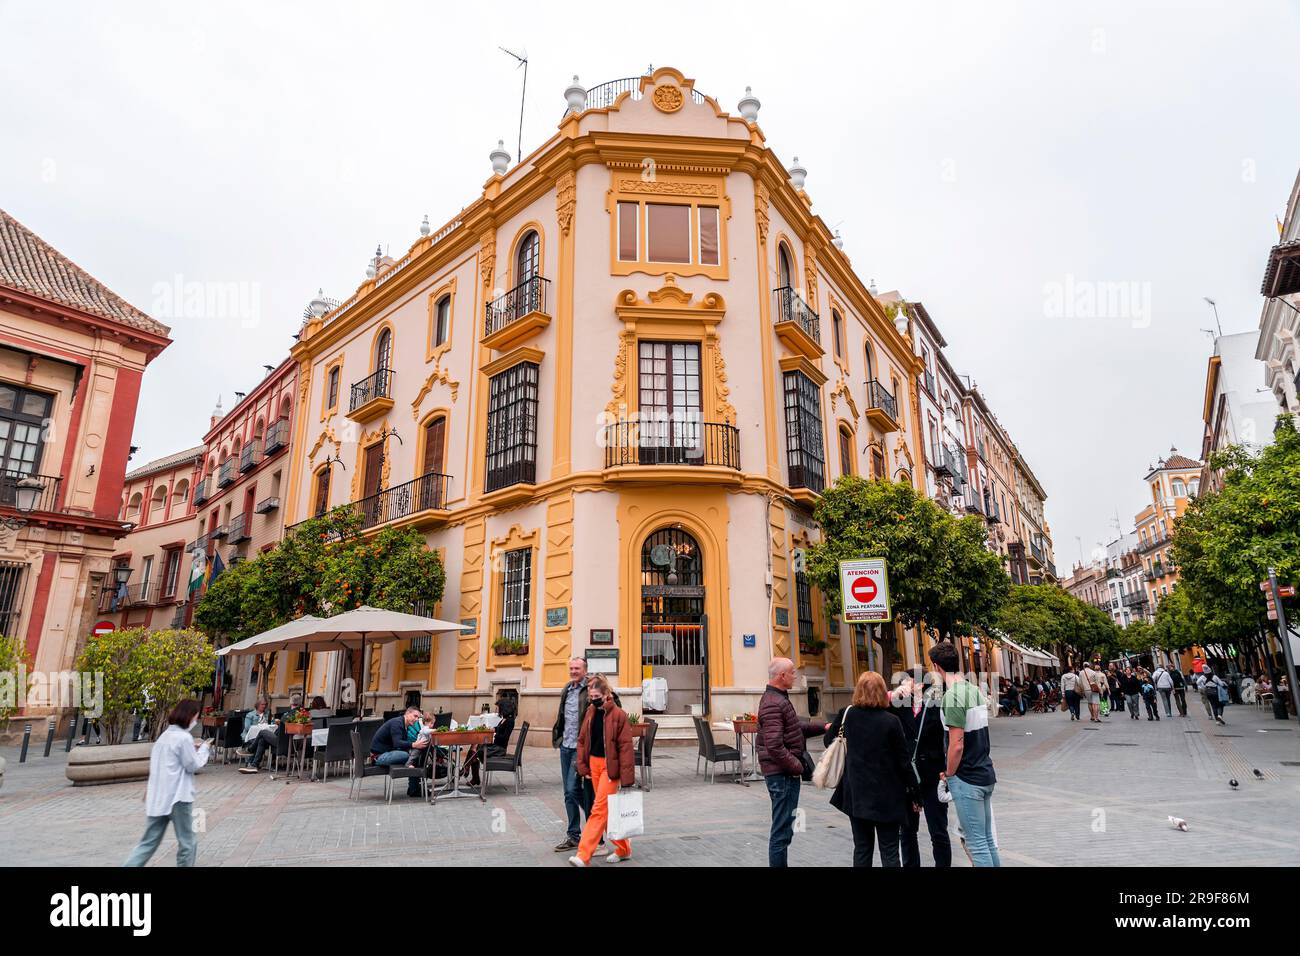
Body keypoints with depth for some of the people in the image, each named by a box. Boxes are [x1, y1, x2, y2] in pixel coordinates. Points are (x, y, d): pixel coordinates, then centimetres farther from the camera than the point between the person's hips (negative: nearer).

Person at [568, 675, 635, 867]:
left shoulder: (618, 715, -13)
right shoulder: (590, 713, 6)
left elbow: (625, 747, -13)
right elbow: (582, 740, 12)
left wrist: (626, 778, -15)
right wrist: (583, 766, 3)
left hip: (610, 766, -7)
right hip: (594, 763, 7)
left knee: (599, 809, -7)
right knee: (606, 810, 14)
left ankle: (584, 856, -5)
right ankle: (623, 848, 29)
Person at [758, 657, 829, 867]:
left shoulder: (778, 699, 14)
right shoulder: (773, 704, -21)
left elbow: (795, 728, 23)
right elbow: (774, 746, -27)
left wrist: (822, 727, 18)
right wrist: (796, 765, -16)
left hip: (785, 773, 11)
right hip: (782, 774, -11)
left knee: (784, 828, 18)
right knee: (782, 831, -2)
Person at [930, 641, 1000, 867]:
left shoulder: (952, 696, -20)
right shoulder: (976, 690, 6)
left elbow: (957, 745, -22)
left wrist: (949, 774, -6)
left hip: (966, 780, -8)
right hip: (986, 775, 8)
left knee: (976, 843, 2)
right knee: (987, 838, 17)